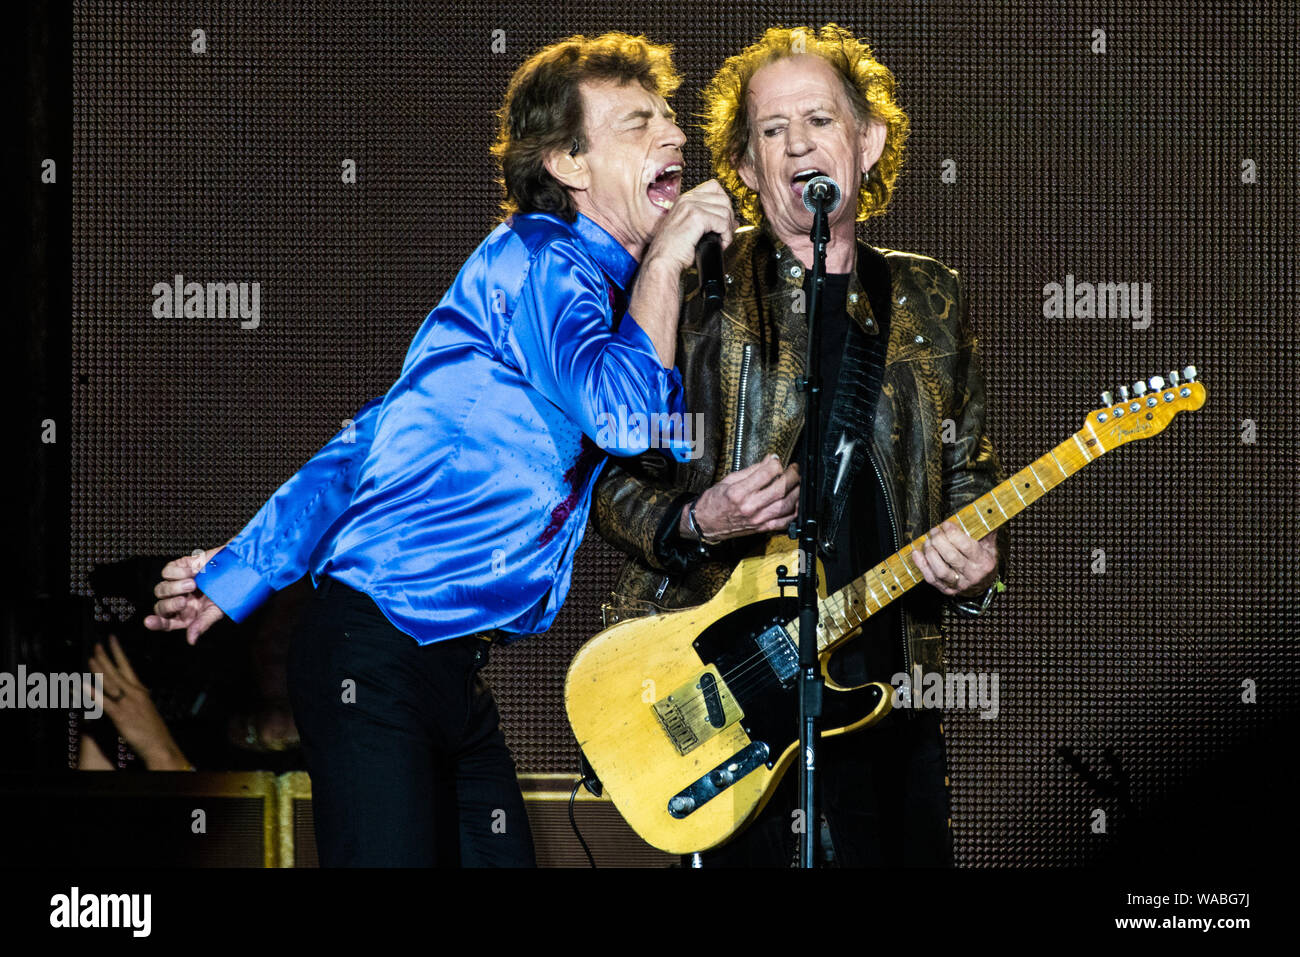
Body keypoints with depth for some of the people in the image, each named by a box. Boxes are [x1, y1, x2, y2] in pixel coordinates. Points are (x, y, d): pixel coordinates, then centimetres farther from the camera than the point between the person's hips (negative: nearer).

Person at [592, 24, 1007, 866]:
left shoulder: (930, 302, 13)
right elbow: (615, 480, 3)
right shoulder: (694, 291, 2)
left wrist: (975, 564, -2)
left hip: (884, 677, 3)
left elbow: (971, 475, 18)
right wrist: (694, 523, -16)